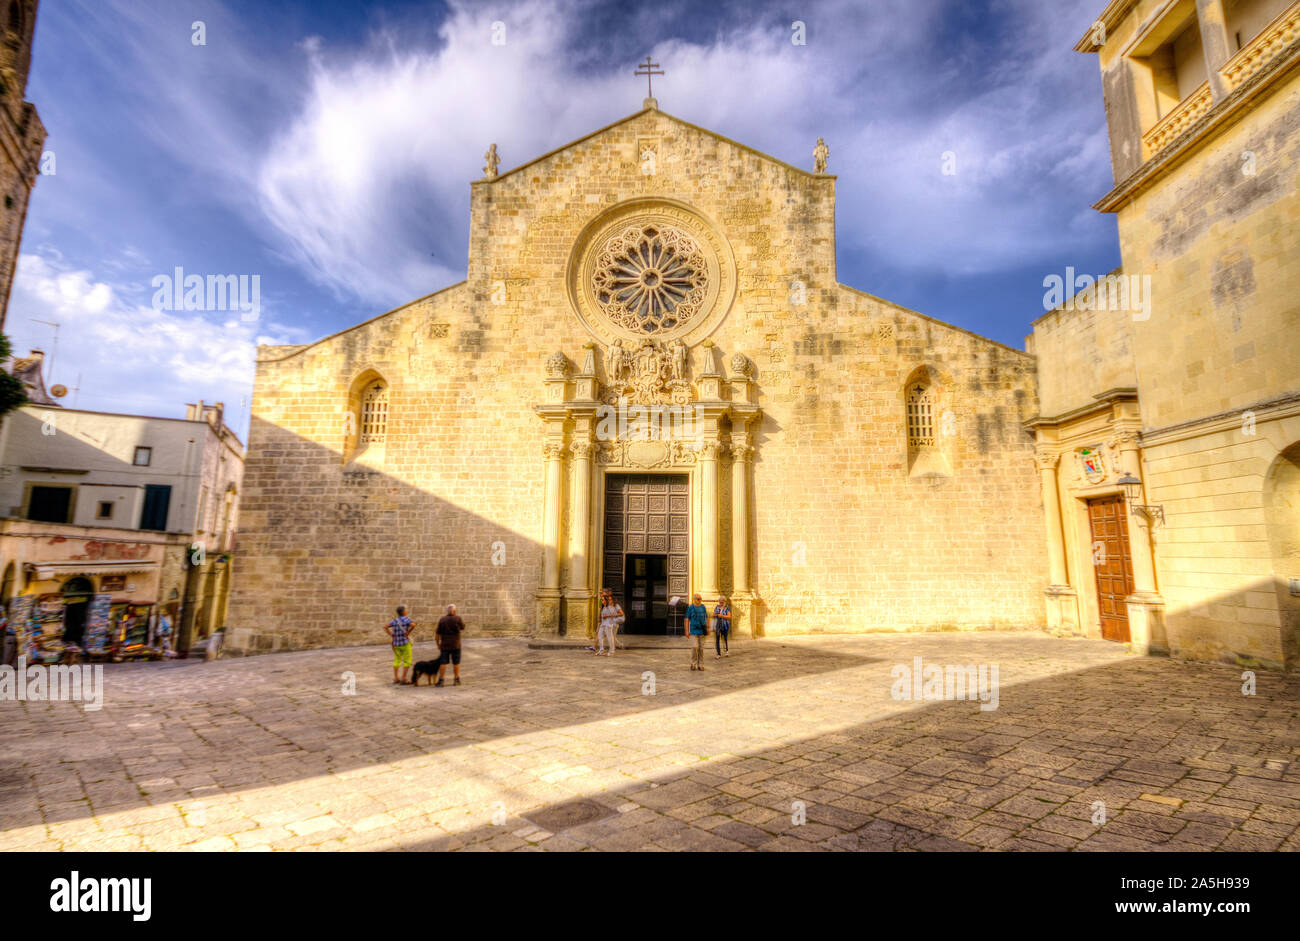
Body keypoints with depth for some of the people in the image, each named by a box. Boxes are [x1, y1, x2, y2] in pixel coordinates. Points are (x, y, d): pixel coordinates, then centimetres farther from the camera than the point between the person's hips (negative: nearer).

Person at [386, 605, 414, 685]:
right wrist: (408, 633, -17)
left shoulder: (394, 620, 6)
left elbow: (385, 627, 1)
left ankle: (395, 678, 16)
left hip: (396, 643, 5)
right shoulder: (406, 619, -10)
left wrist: (391, 635, 1)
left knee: (397, 660, 17)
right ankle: (403, 679, -1)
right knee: (407, 661, 3)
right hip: (405, 643, -5)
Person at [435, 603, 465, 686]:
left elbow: (437, 634, -1)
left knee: (443, 663, 5)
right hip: (456, 645, -1)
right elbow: (463, 628, 10)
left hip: (445, 645, 1)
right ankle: (457, 680, 13)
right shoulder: (457, 618, -7)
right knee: (456, 663, 8)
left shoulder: (442, 619, -1)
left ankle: (440, 681, 4)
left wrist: (438, 644, 10)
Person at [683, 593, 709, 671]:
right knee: (694, 647, -14)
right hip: (694, 631, -3)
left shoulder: (703, 607, 7)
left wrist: (708, 628, 5)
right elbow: (687, 619, -2)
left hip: (702, 631, 3)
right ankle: (693, 664, 3)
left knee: (701, 648, 4)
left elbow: (706, 618, 12)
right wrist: (687, 631, -7)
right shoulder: (690, 608, -3)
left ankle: (700, 665, 12)